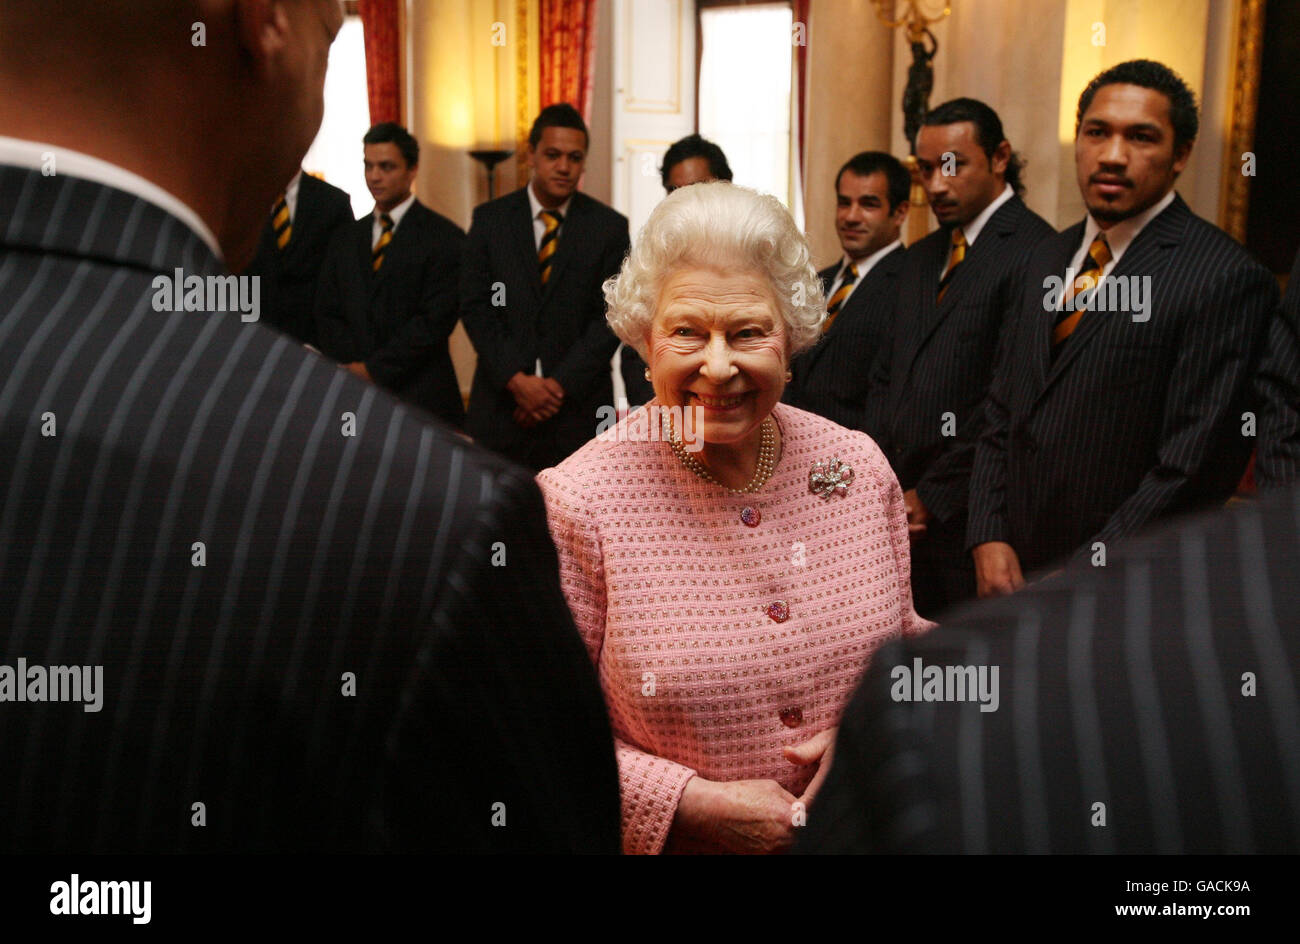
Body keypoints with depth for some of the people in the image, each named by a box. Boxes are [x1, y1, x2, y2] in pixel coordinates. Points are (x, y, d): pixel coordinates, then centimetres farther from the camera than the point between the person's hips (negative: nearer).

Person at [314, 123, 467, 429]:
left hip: (420, 396, -4)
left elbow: (436, 319, -10)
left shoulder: (444, 238, -2)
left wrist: (374, 369, -10)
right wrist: (351, 367, -4)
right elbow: (327, 314, 13)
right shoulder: (346, 239, 16)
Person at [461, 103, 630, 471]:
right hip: (501, 401, 1)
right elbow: (475, 306, 1)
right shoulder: (490, 219, 6)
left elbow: (611, 315, -2)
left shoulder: (609, 227, 3)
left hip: (578, 404, -1)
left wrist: (561, 383, -11)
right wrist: (516, 378, -11)